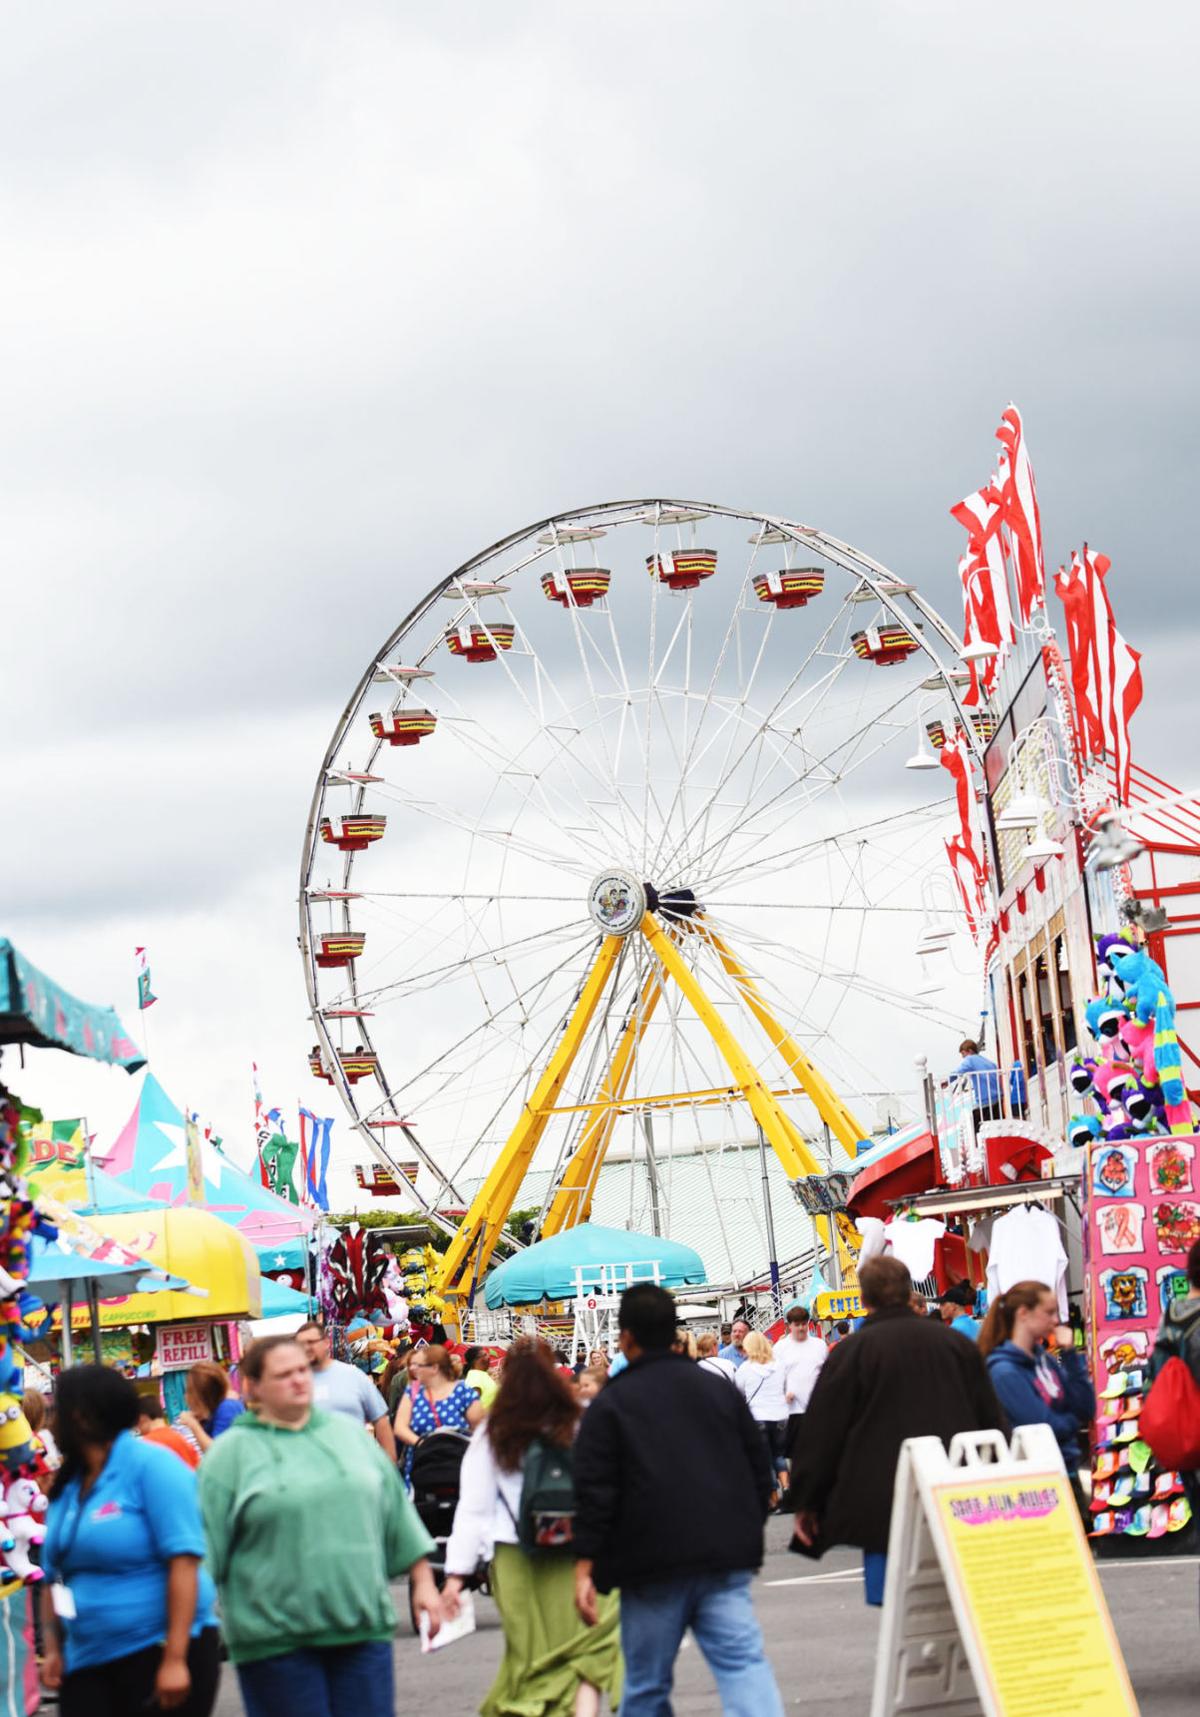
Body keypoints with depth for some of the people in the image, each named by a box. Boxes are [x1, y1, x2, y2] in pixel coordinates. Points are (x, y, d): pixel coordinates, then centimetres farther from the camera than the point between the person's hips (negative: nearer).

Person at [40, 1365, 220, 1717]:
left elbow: (183, 1561, -16)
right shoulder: (66, 1487, 11)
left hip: (162, 1651, -6)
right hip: (87, 1664, 6)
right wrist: (53, 1648, 6)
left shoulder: (151, 1466, -10)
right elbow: (54, 1578, 18)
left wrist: (175, 1659, -21)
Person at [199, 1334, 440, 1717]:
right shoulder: (231, 1452, 0)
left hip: (363, 1625, 3)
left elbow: (395, 1511, 17)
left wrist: (423, 1583, 14)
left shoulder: (347, 1432, 12)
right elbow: (206, 1547, -1)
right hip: (277, 1639, -3)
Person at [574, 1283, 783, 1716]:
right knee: (744, 1663, -5)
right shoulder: (720, 1389, 13)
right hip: (726, 1556, 3)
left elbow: (594, 1493, -7)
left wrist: (585, 1567, -5)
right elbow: (760, 1472, 16)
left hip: (653, 1565, -3)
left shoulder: (610, 1405, -1)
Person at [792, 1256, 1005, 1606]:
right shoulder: (957, 1344, 11)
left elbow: (821, 1434, -1)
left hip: (883, 1509, -4)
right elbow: (992, 1424, 15)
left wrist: (806, 1503, 8)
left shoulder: (850, 1353, -2)